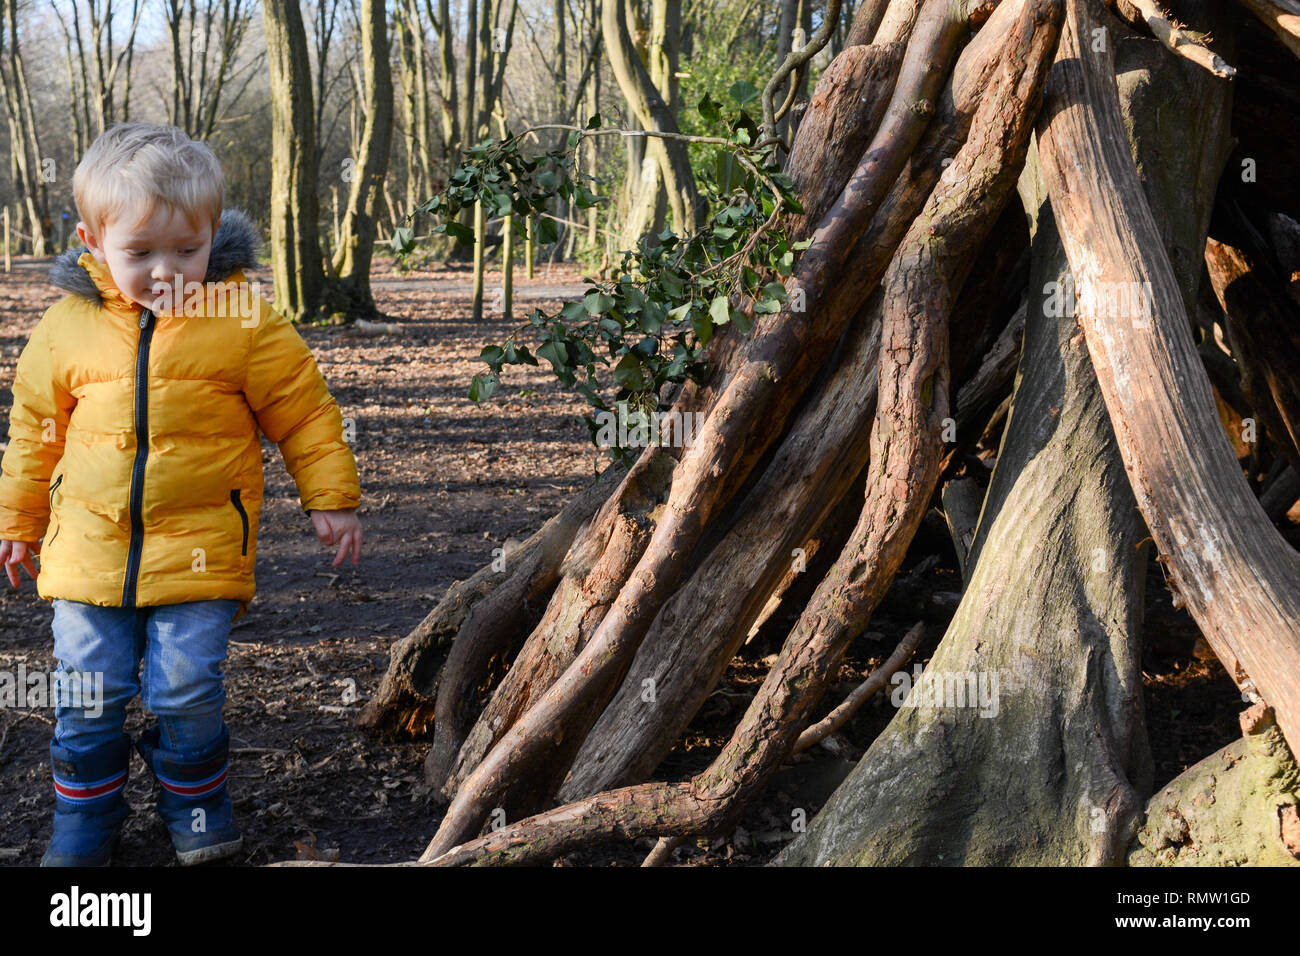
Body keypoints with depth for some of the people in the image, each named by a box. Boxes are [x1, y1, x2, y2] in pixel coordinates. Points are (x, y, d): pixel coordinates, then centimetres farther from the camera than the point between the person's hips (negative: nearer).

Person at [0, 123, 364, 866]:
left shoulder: (244, 321, -7)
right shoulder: (67, 326, 1)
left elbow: (304, 411, 3)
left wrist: (332, 498, 3)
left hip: (200, 551, -2)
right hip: (89, 547, 3)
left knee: (187, 692, -2)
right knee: (88, 695, 6)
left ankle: (196, 805, 23)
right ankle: (85, 819, 27)